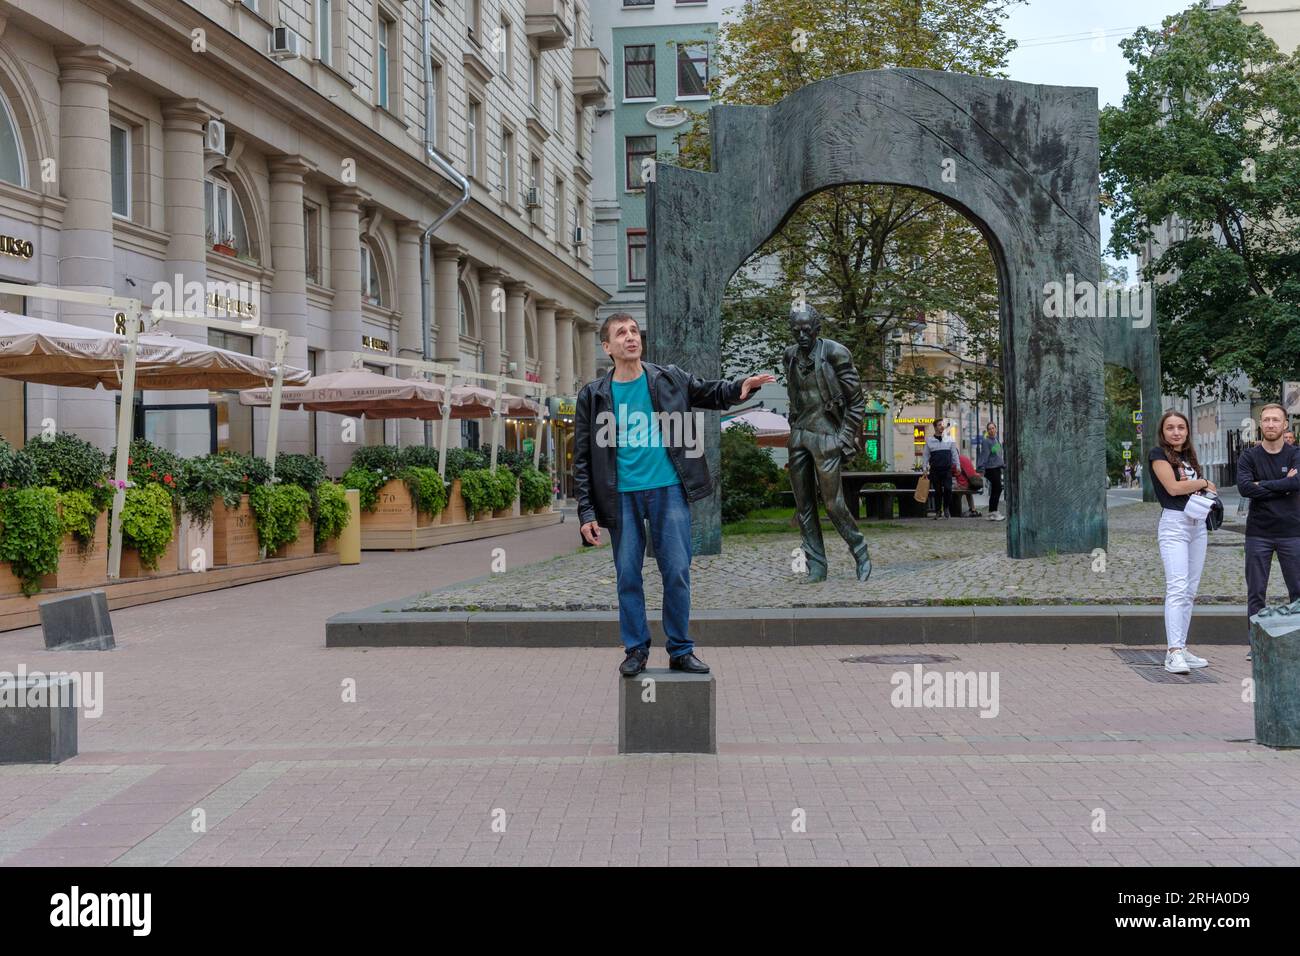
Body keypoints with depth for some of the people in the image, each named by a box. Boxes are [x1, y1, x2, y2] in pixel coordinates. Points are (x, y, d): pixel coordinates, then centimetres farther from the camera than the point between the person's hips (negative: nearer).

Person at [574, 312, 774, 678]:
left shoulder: (670, 379, 5)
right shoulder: (593, 395, 2)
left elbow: (710, 393, 18)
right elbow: (583, 459, 3)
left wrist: (741, 387, -6)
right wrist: (586, 511, -4)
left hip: (668, 490, 1)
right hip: (621, 496, 0)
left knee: (677, 572, 2)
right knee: (628, 576, 5)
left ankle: (681, 650, 14)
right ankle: (636, 649, 19)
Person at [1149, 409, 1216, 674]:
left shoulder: (1189, 456, 19)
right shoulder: (1158, 453, -2)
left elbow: (1208, 490, 17)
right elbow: (1173, 486, -13)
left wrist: (1199, 485, -5)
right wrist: (1203, 482, 1)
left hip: (1198, 524, 8)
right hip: (1174, 523, -7)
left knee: (1190, 590, 6)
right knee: (1177, 588, -16)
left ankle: (1180, 648, 9)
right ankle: (1173, 652, -22)